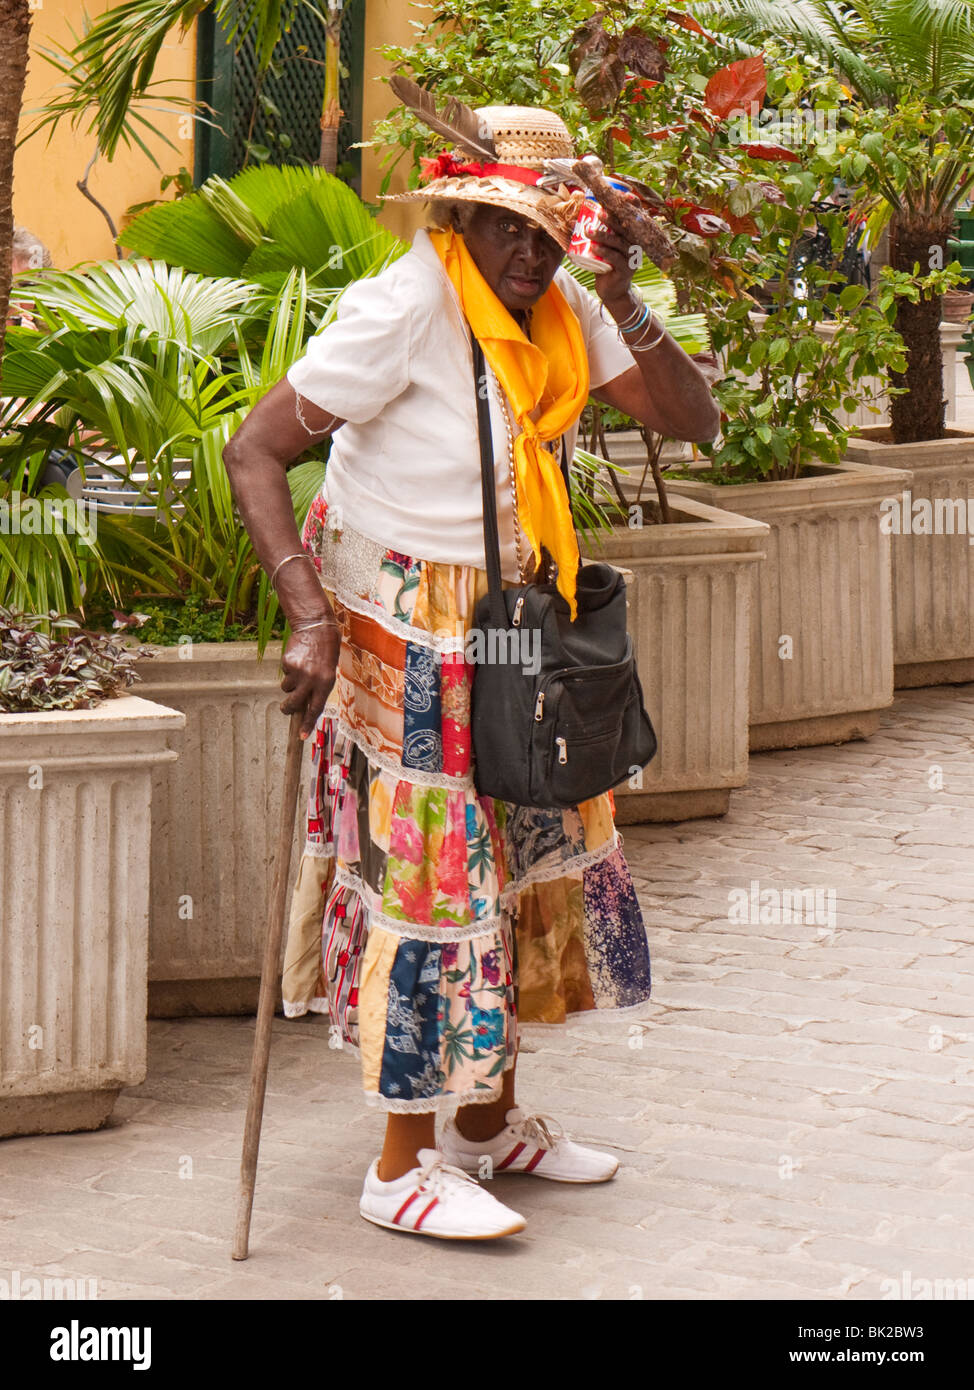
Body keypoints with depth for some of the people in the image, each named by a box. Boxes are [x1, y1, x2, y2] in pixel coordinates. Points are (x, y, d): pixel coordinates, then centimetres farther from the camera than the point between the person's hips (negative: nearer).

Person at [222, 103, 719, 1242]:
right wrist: (310, 619, -31)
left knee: (524, 849, 13)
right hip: (403, 632, -8)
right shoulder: (405, 309, -20)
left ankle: (489, 1122, 28)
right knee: (428, 875, -5)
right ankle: (403, 1169, 5)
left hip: (508, 621, 8)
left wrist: (624, 308, -17)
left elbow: (690, 420, -3)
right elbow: (253, 452, -23)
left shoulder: (560, 311, 2)